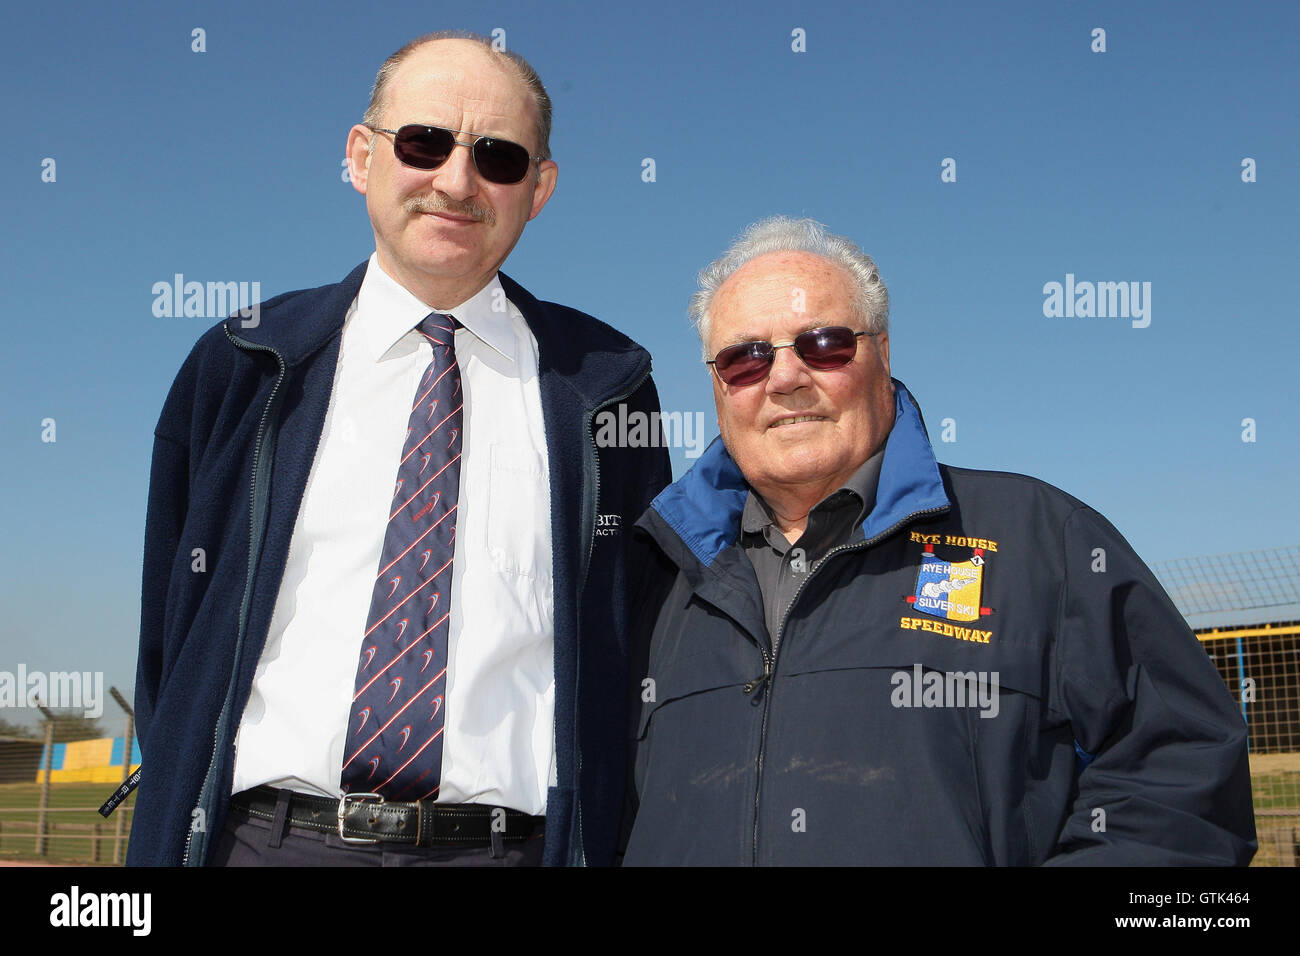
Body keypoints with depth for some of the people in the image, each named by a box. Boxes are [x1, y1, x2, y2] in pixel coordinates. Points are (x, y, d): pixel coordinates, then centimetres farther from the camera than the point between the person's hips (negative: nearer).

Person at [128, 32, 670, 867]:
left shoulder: (604, 384, 3)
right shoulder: (238, 367, 5)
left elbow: (632, 644, 6)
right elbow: (171, 627, 9)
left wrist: (589, 843, -1)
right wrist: (171, 839, 4)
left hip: (511, 843, 0)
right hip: (261, 833, 1)